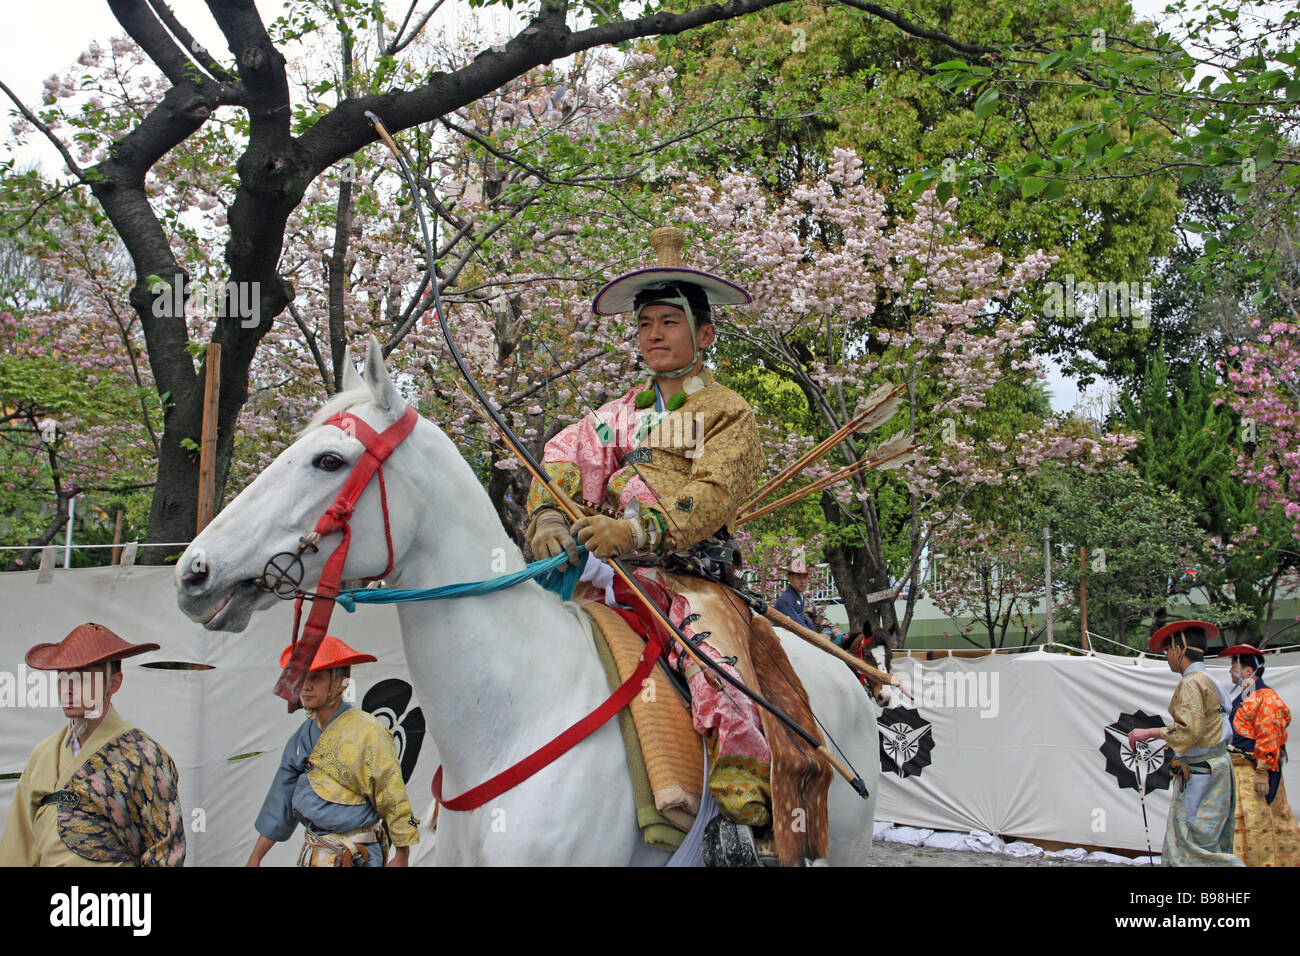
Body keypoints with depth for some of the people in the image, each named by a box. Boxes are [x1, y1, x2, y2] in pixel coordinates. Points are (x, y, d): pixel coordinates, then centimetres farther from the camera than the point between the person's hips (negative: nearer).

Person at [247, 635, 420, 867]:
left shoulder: (367, 732, -13)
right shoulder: (303, 736, 9)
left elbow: (394, 800, -9)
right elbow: (281, 799, 15)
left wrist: (402, 856, -6)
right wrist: (255, 858, 16)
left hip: (352, 856, -7)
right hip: (312, 852, 7)